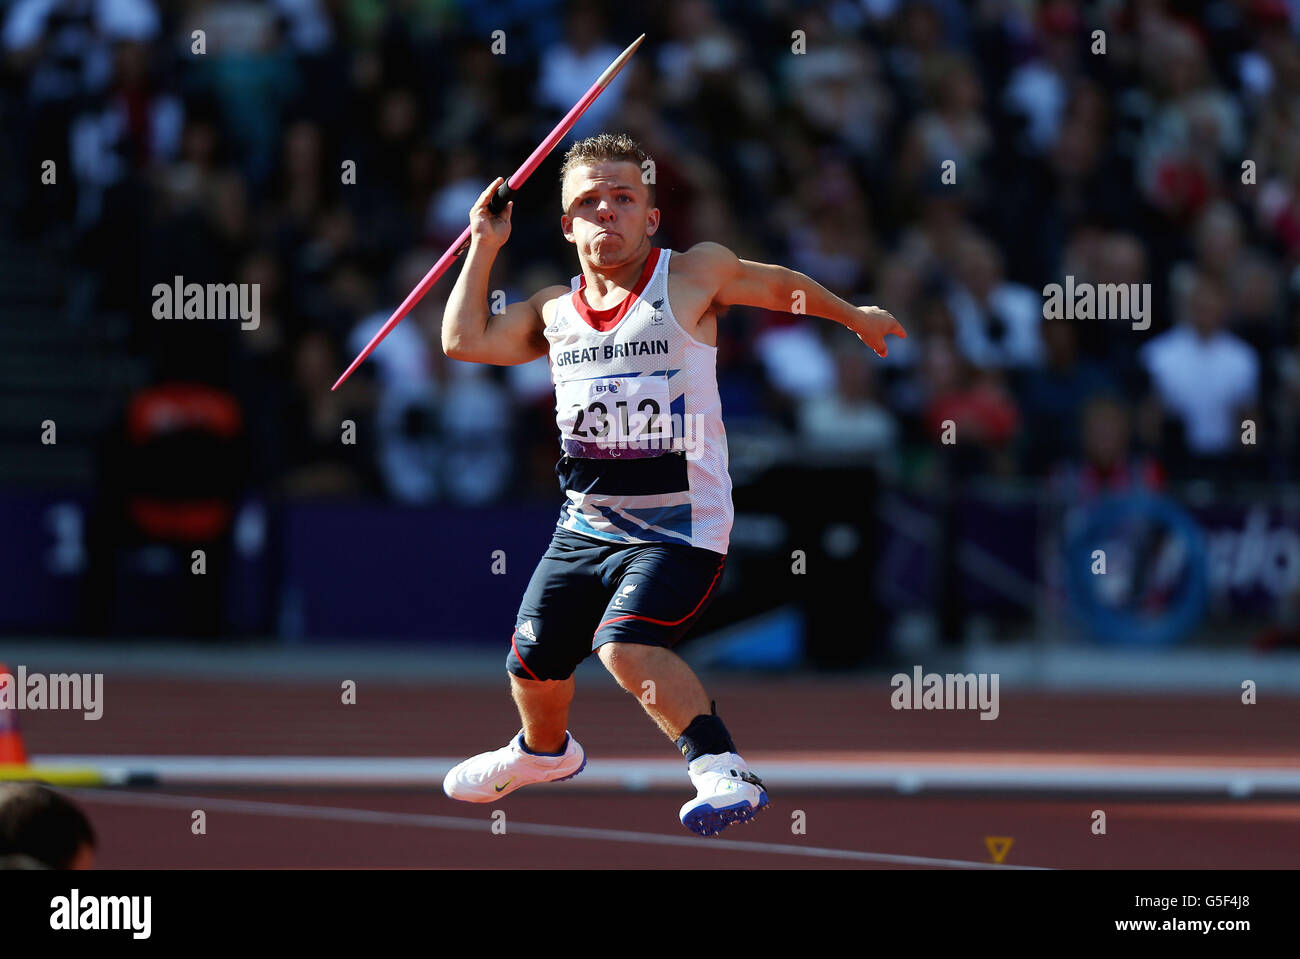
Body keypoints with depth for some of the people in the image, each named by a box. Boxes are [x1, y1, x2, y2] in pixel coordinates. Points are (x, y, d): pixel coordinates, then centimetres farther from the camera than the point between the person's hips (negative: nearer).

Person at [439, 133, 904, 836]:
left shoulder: (693, 275, -4)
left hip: (680, 527, -6)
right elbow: (463, 339, 7)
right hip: (584, 522, 6)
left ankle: (722, 770, -32)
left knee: (627, 645, -30)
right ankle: (545, 751, 49)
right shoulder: (555, 311, 9)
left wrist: (854, 316, 26)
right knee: (533, 660, 17)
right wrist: (484, 246, 6)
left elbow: (780, 287, 13)